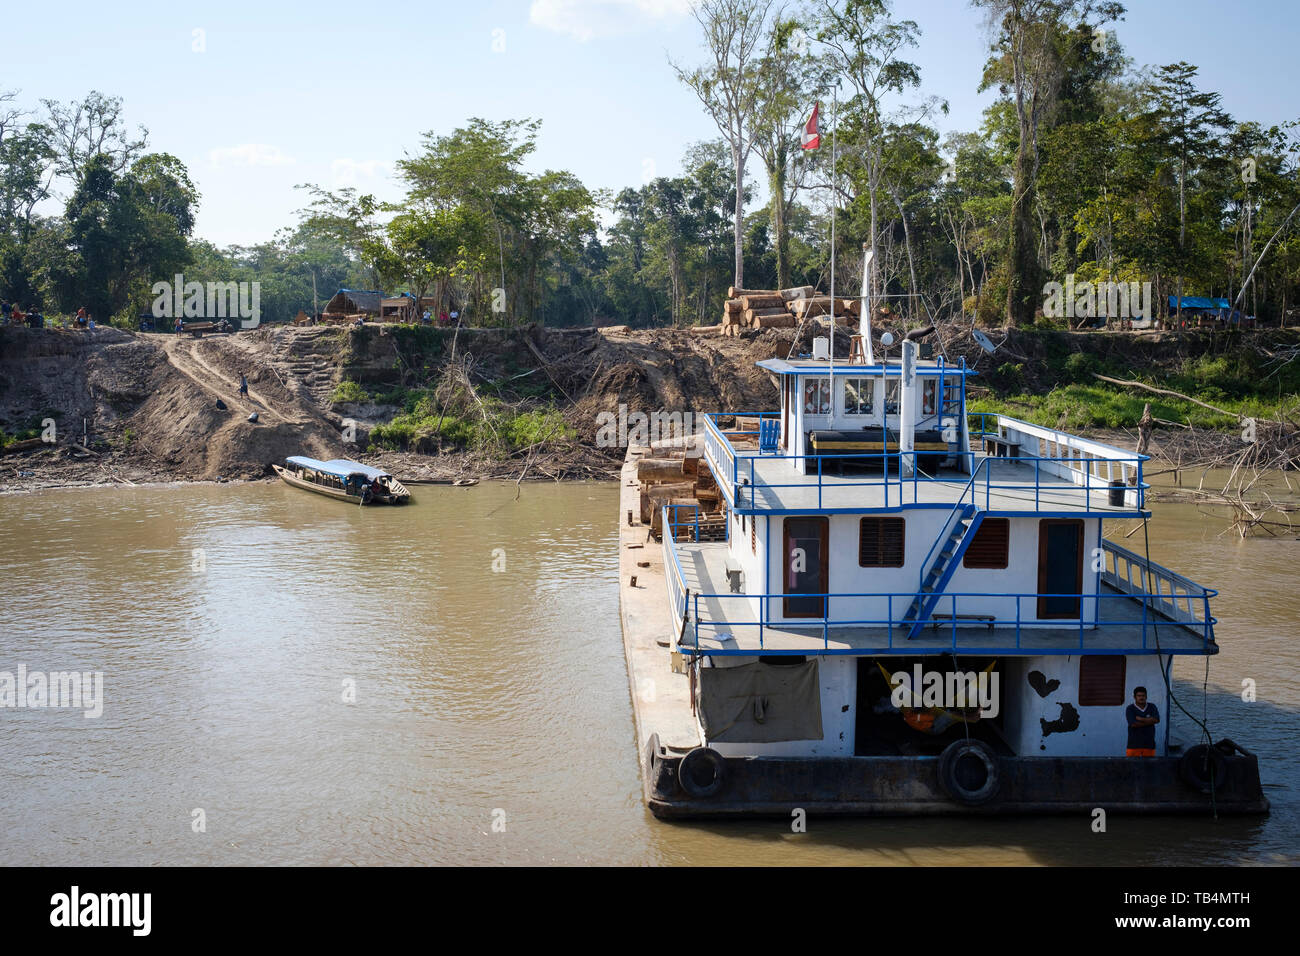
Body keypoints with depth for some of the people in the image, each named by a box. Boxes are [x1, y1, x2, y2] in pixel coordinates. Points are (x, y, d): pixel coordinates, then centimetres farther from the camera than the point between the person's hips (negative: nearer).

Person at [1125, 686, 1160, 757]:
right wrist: (1149, 721, -8)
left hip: (1149, 744, 3)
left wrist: (1140, 719, -10)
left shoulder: (1152, 707, 9)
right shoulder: (1130, 709, -2)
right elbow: (1133, 724, -15)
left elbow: (1156, 720, -8)